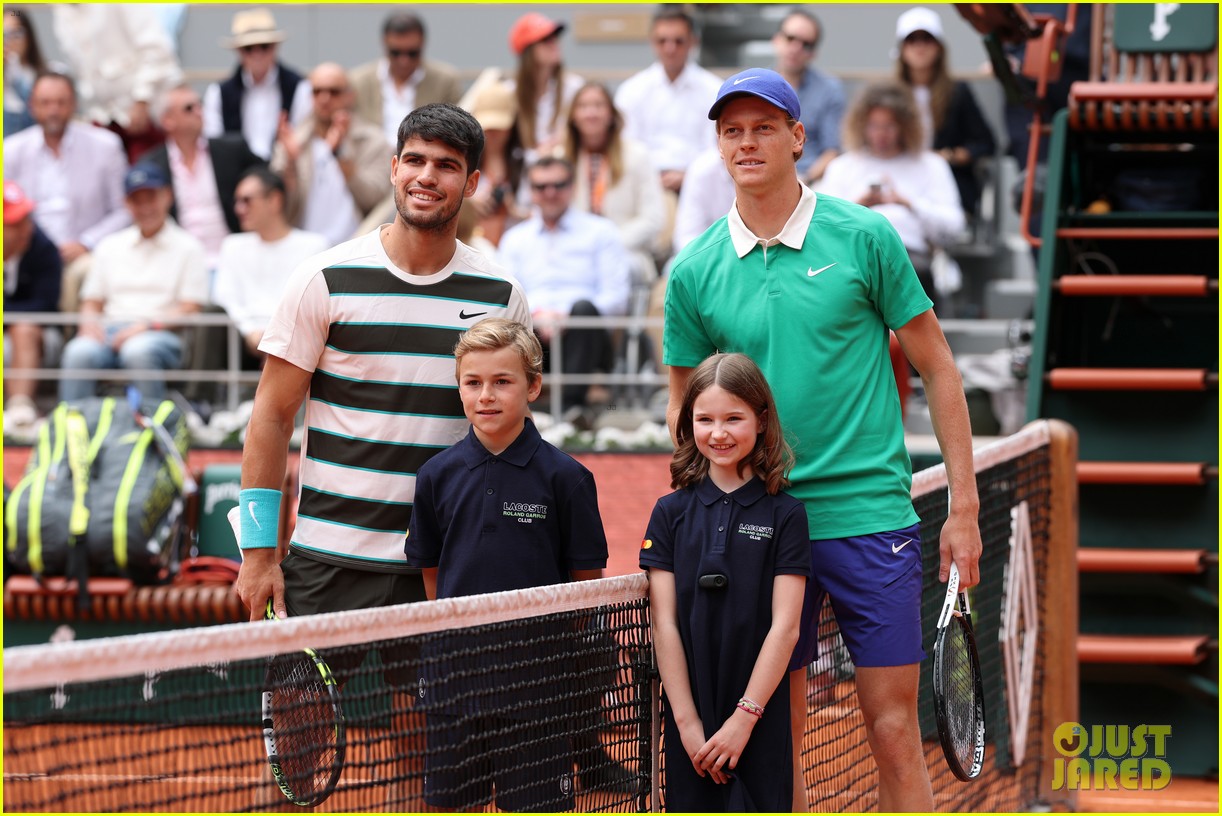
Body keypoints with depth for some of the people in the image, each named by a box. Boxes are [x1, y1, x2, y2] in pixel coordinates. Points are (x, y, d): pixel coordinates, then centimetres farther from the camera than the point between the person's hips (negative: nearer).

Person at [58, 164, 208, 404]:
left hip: (162, 335, -3)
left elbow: (190, 309, 2)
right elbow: (92, 301, 23)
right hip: (110, 332, 3)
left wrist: (149, 325, -14)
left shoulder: (187, 247, 12)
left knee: (139, 351, -40)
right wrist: (89, 320, -2)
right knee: (79, 352, -33)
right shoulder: (109, 246, 26)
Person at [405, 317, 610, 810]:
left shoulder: (565, 477, -6)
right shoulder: (438, 475, 3)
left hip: (537, 678, -3)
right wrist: (455, 635, 8)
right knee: (451, 803, 9)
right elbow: (430, 570, 12)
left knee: (537, 805, 1)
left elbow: (586, 579, -1)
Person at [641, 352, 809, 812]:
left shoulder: (784, 514, -1)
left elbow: (785, 626, -5)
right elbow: (664, 625, 1)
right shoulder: (671, 513, 4)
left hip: (760, 722, -2)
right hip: (690, 725, 2)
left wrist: (745, 718, -11)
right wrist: (688, 722, -6)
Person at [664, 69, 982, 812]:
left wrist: (964, 507, 1)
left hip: (869, 514, -2)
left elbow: (937, 369, 4)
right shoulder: (694, 271, 5)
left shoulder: (864, 237, -1)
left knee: (894, 736, -3)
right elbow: (686, 410, 14)